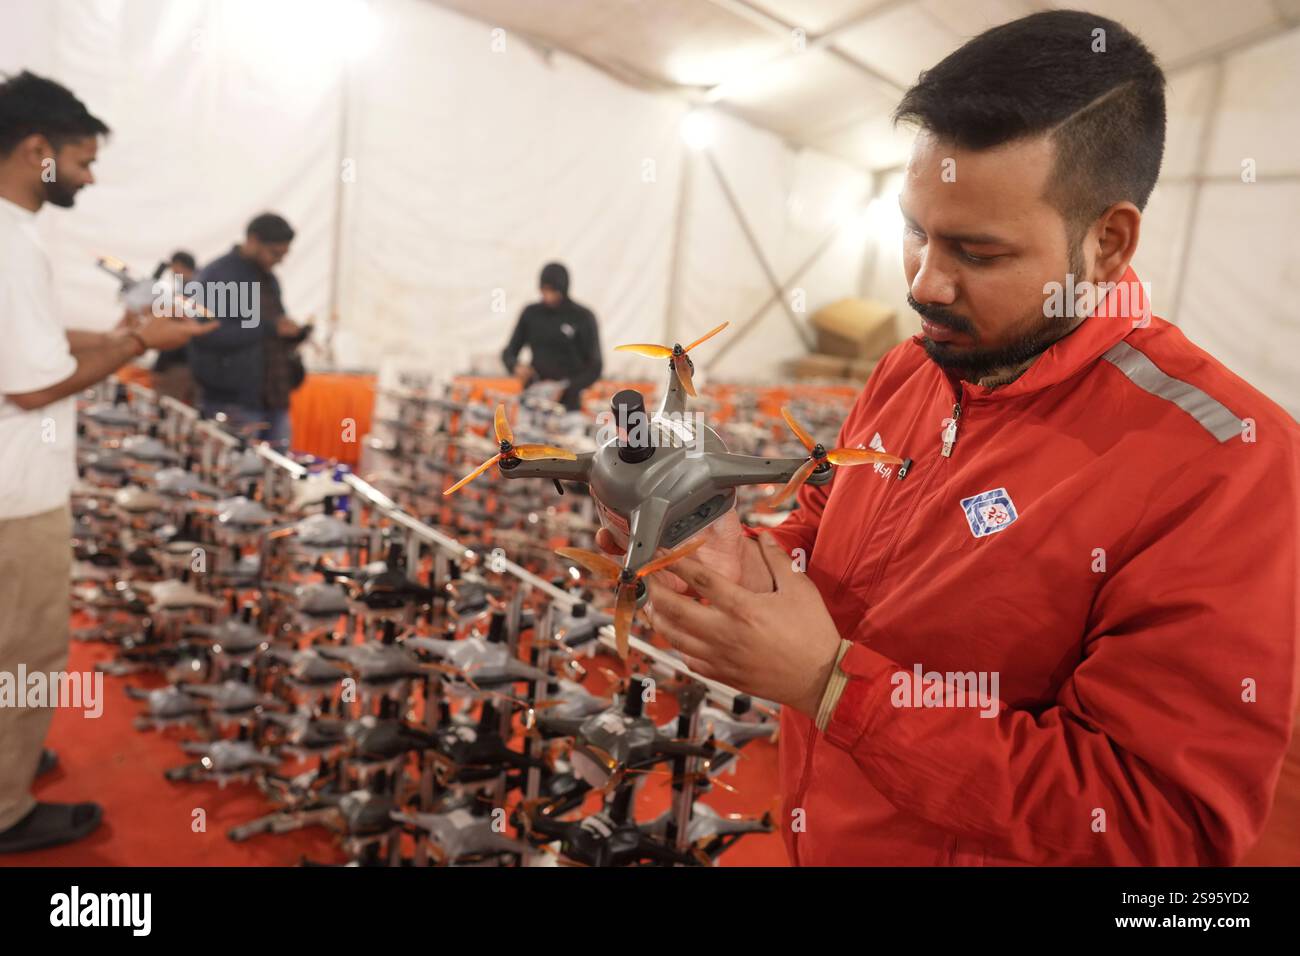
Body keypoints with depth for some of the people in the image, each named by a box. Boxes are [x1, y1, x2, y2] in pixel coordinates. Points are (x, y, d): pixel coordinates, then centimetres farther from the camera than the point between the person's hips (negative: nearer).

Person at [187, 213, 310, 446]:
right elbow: (207, 334, -21)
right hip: (233, 403, -7)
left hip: (275, 400, 7)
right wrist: (268, 328, -22)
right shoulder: (214, 277, -8)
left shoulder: (270, 280, 16)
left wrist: (292, 335, 2)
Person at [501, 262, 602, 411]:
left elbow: (594, 367, -2)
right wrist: (515, 367, -11)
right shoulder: (531, 313, 6)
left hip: (567, 403, -2)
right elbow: (509, 352, 13)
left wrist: (567, 388, -17)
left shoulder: (583, 317, -2)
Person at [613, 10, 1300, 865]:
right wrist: (742, 565, -14)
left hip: (980, 848, -6)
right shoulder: (907, 371, -3)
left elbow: (1161, 827, -26)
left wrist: (830, 680, -31)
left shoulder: (1222, 463, -26)